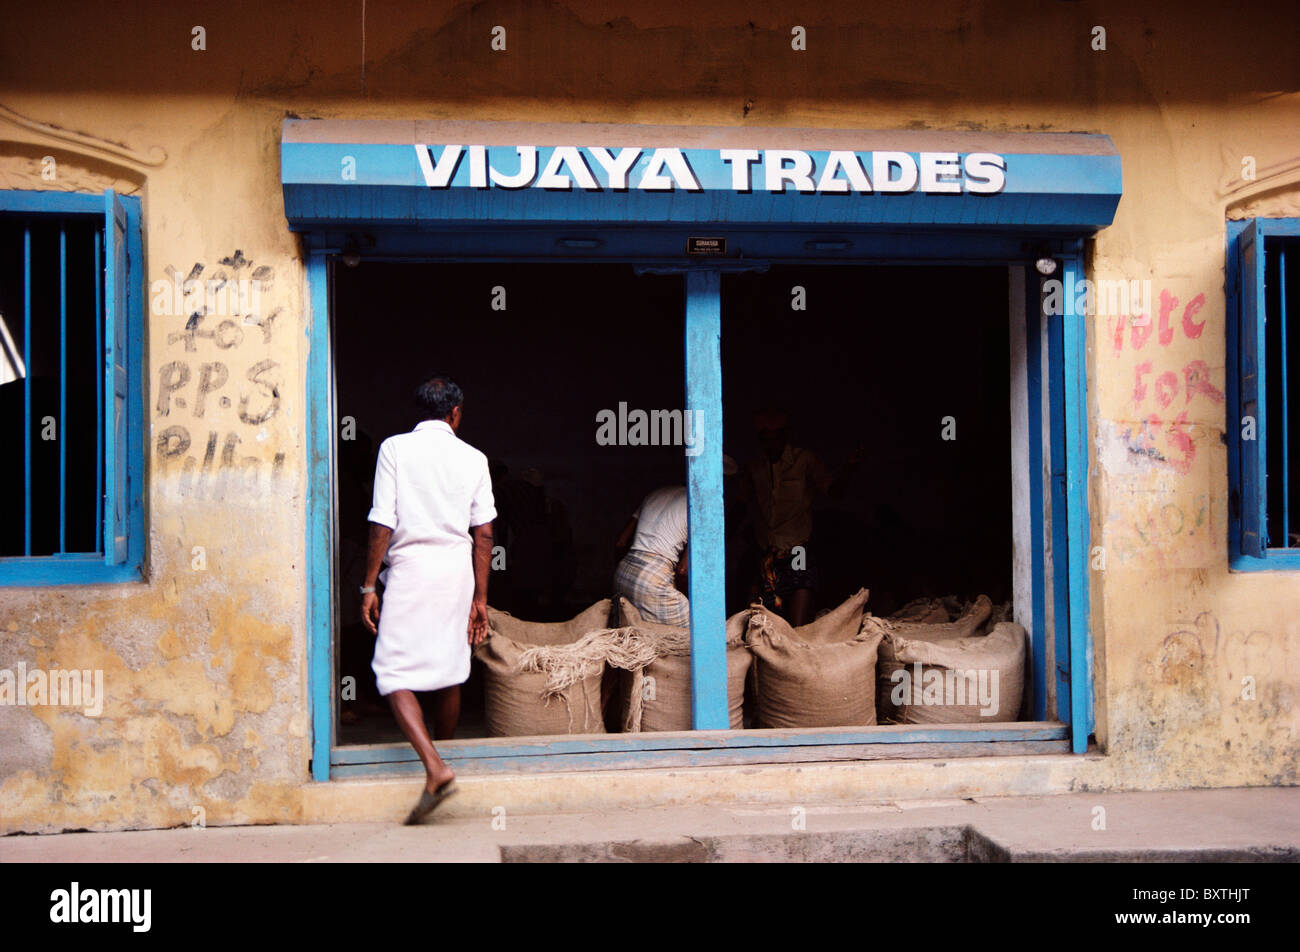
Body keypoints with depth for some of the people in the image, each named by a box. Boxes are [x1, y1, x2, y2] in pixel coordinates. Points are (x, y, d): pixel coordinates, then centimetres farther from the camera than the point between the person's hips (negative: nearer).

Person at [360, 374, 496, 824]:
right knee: (450, 672, 15)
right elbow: (483, 533, 4)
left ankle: (435, 769, -18)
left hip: (410, 568, -4)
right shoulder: (473, 458, 6)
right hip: (456, 570, 4)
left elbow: (382, 525, -7)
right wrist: (480, 597, 10)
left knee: (393, 673, -3)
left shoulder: (394, 448, -1)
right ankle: (443, 758, 30)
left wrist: (368, 586, -1)